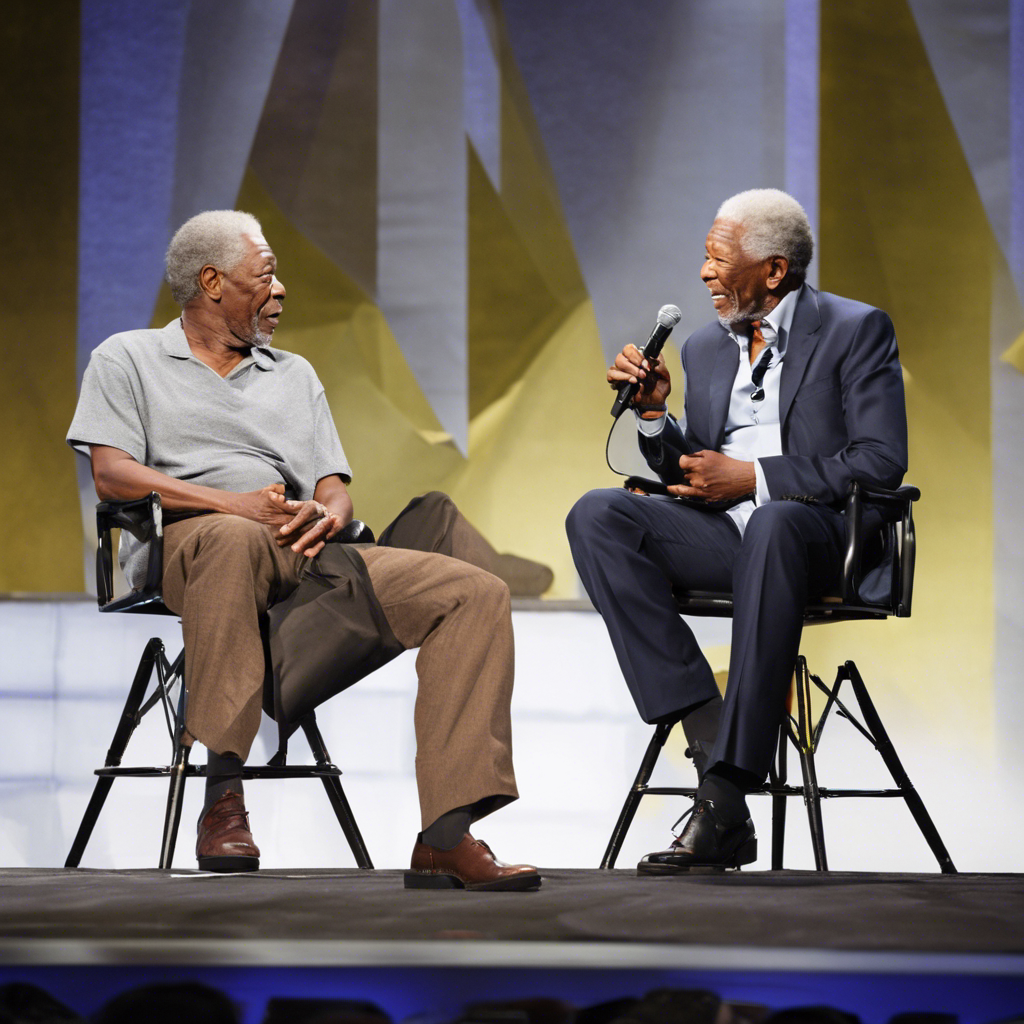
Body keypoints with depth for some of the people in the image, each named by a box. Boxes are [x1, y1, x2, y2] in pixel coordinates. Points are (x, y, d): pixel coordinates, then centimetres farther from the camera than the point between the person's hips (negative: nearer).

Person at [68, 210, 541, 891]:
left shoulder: (294, 375, 32)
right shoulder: (128, 360, 17)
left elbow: (334, 488, 21)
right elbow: (113, 474, -1)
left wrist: (330, 513, -7)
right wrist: (233, 503, -14)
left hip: (305, 556, 5)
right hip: (185, 549, -5)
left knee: (477, 592, -16)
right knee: (234, 538, -44)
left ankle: (447, 837, -28)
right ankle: (223, 796, -38)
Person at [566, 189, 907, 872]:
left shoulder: (857, 331, 1)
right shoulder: (706, 348, 18)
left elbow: (881, 463, -10)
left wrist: (752, 479, -14)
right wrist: (654, 414, 0)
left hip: (823, 533, -6)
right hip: (724, 535, 6)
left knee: (772, 524, -42)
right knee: (598, 516, -20)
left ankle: (726, 799, -43)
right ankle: (707, 734, -29)